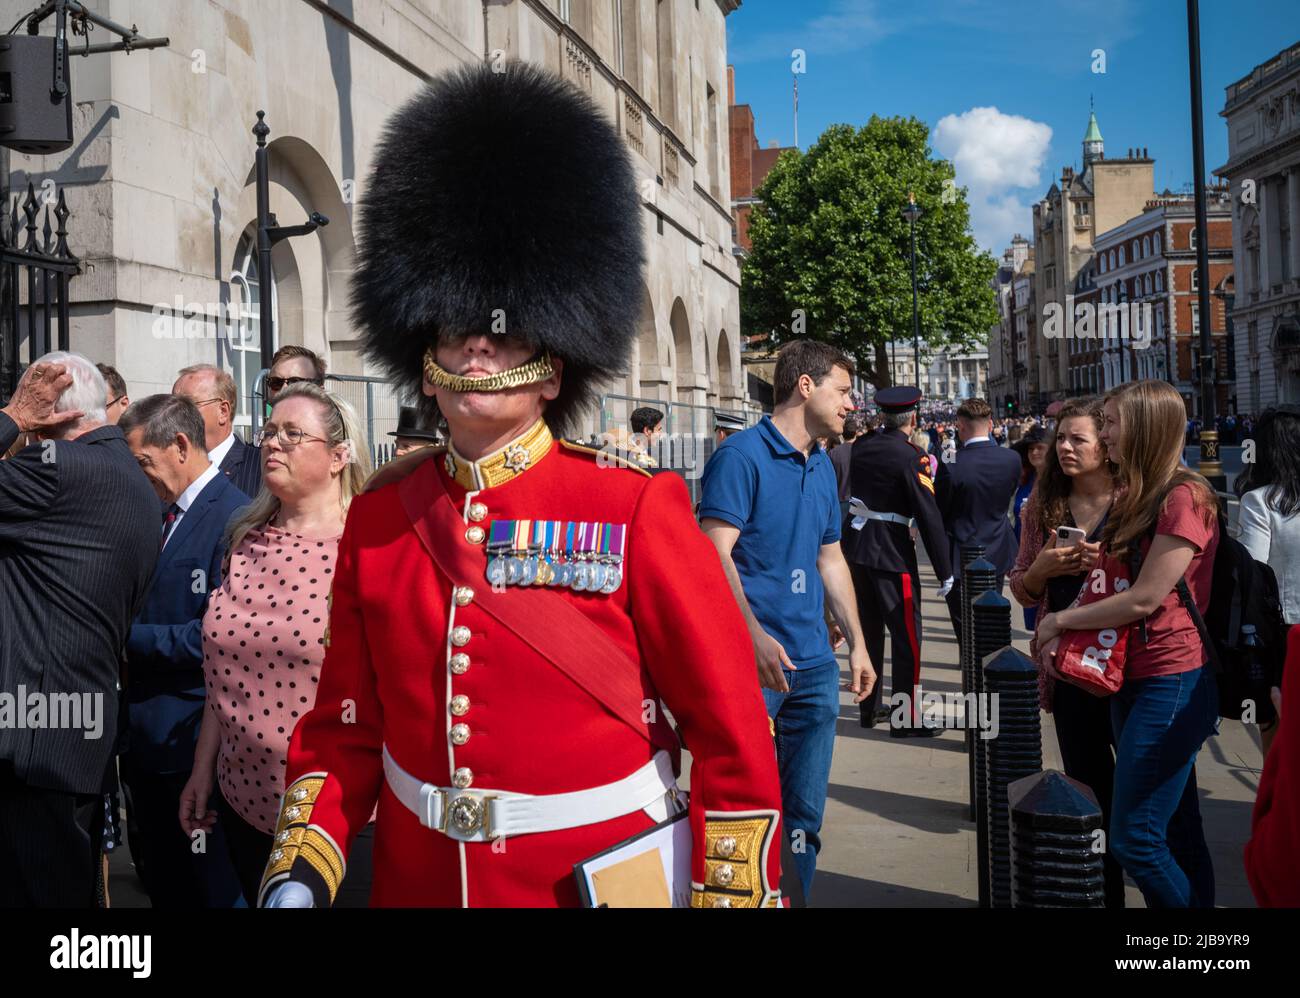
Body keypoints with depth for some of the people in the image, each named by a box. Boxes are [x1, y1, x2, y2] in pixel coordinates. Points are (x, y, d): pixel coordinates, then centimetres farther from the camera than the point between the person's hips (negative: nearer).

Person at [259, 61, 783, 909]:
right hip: (419, 878, 4)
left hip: (599, 880, -3)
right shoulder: (376, 517, -2)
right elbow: (346, 727, 6)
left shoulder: (637, 511, -14)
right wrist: (300, 873, -5)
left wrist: (728, 897, -10)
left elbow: (735, 740, -11)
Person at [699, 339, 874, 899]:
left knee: (804, 814, 13)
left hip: (814, 664, 8)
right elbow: (716, 553, -18)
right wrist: (754, 634, -28)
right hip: (752, 664, -7)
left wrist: (856, 643, 19)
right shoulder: (741, 456, -10)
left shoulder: (822, 467, 15)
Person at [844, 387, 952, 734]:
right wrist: (944, 571, -11)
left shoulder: (860, 445, 3)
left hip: (857, 549, 7)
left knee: (869, 631, 16)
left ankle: (869, 709, 25)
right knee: (907, 636, 1)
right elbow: (929, 516, -16)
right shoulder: (912, 456, -14)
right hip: (893, 554, -7)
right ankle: (904, 718, 4)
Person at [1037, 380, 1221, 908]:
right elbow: (1115, 586, 14)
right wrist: (1067, 636, -1)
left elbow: (1145, 598, -18)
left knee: (1133, 839, -9)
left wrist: (1060, 620, -7)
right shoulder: (1136, 499, 16)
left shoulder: (1185, 497, -14)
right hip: (1132, 679, 9)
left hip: (1172, 684, -9)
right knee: (1178, 836, 13)